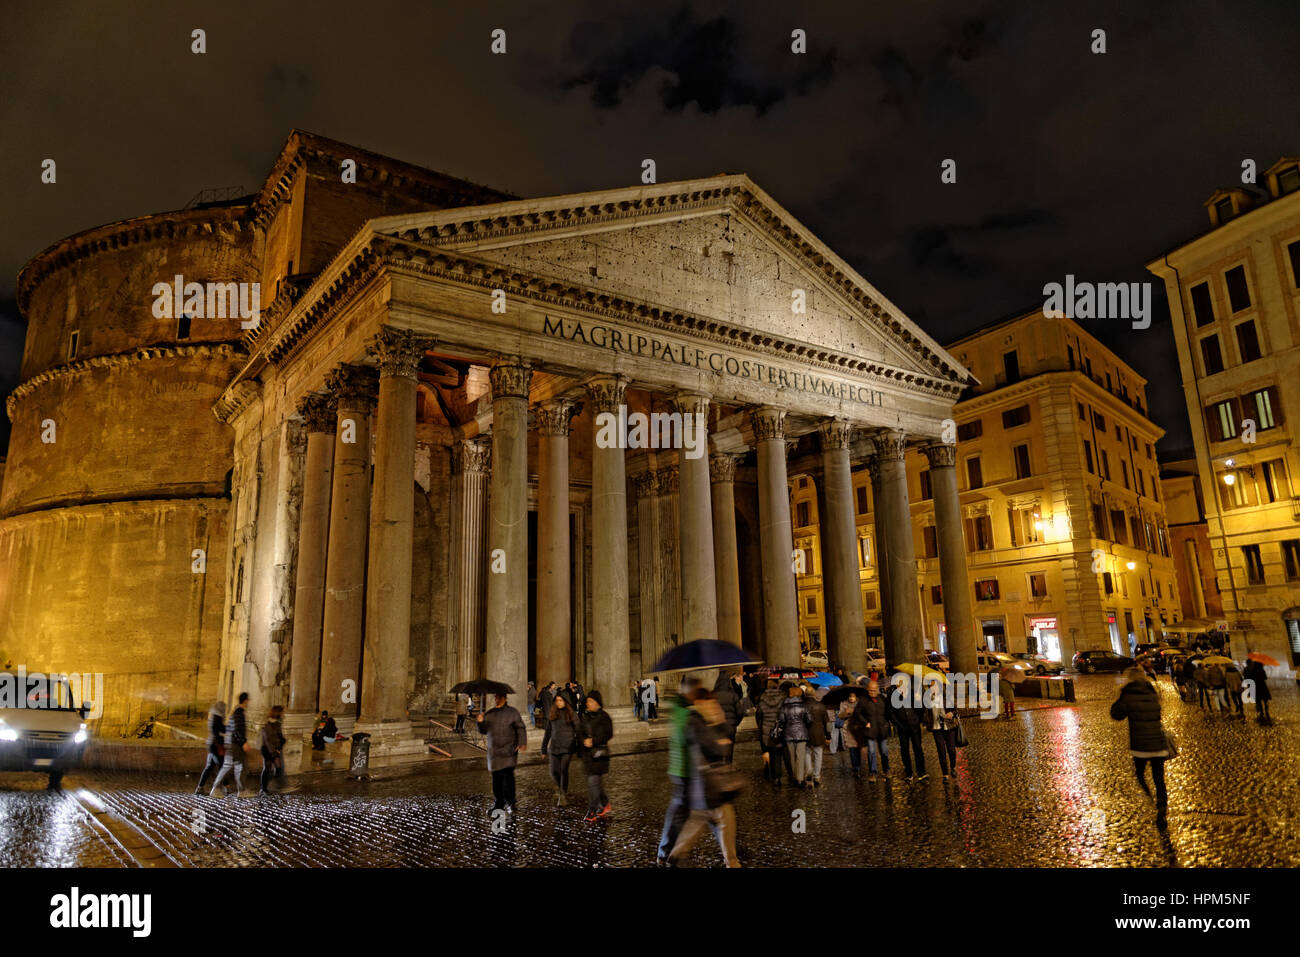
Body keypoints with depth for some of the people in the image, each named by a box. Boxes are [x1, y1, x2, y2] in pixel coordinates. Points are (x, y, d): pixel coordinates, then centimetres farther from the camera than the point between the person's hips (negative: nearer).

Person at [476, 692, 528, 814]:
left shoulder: (512, 712, 0)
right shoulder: (490, 713, 13)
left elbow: (521, 728, -3)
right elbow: (484, 730, 14)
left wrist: (522, 743, -15)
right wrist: (481, 722, -7)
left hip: (508, 750, -4)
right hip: (493, 750, 4)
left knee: (508, 775, -11)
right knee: (496, 777, 7)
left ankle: (509, 803, -3)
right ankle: (498, 803, 18)